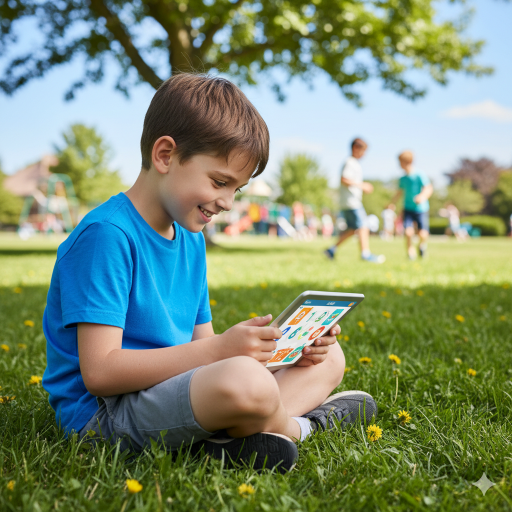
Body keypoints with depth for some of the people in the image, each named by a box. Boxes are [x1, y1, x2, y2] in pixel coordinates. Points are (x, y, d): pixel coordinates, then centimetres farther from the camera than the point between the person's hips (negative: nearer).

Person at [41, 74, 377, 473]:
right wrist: (219, 349, -25)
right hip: (104, 412, -9)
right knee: (244, 380, -39)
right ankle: (295, 425, -4)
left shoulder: (191, 240, 12)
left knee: (329, 358, 11)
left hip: (178, 391, 10)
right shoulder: (105, 234, -17)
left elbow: (199, 343, 14)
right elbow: (99, 371, -22)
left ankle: (248, 433, -16)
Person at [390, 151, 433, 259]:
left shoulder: (419, 175, -9)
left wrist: (423, 196, -33)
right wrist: (392, 204, 21)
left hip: (421, 209, -3)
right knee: (408, 232, -16)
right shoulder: (403, 179, 7)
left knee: (423, 234, -11)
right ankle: (410, 250, 10)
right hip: (408, 209, 3)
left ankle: (422, 245, 25)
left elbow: (429, 188, -15)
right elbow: (399, 192, 21)